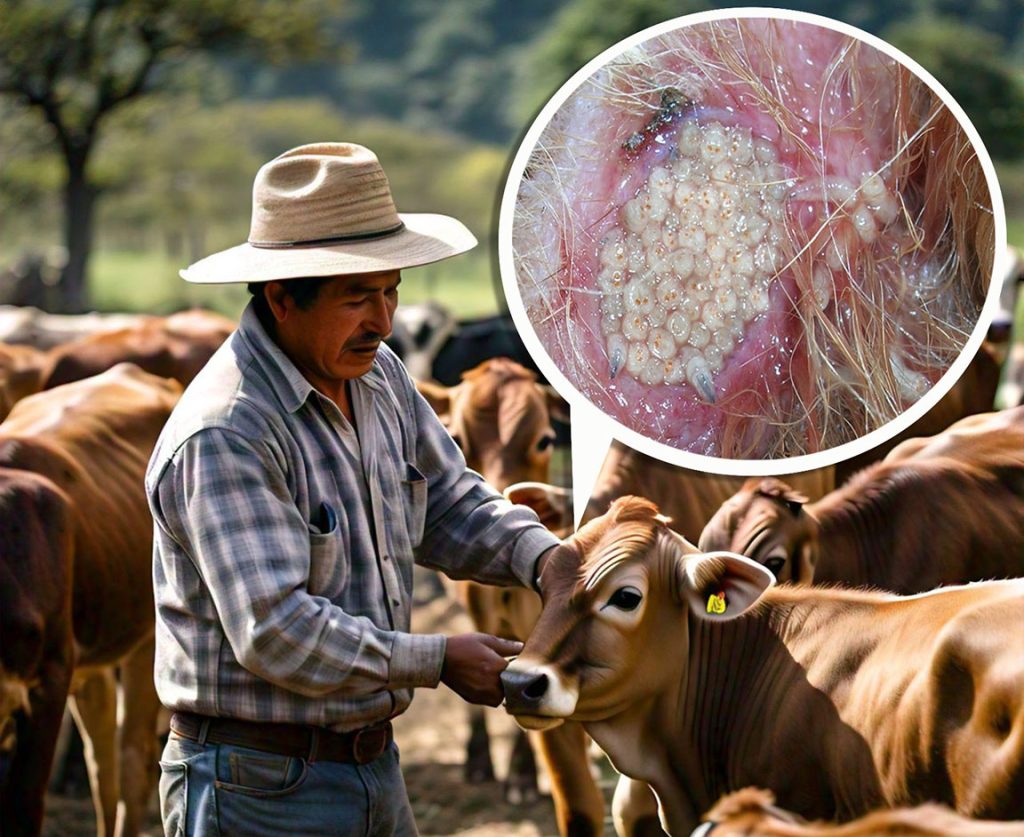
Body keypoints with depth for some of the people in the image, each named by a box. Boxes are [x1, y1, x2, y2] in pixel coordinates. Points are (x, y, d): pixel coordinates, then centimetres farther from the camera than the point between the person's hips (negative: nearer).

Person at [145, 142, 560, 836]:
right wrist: (438, 660, -21)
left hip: (374, 770, 9)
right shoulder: (222, 436, -23)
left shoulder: (377, 373, 5)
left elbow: (448, 503, 18)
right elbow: (276, 631, -28)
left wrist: (544, 556, -1)